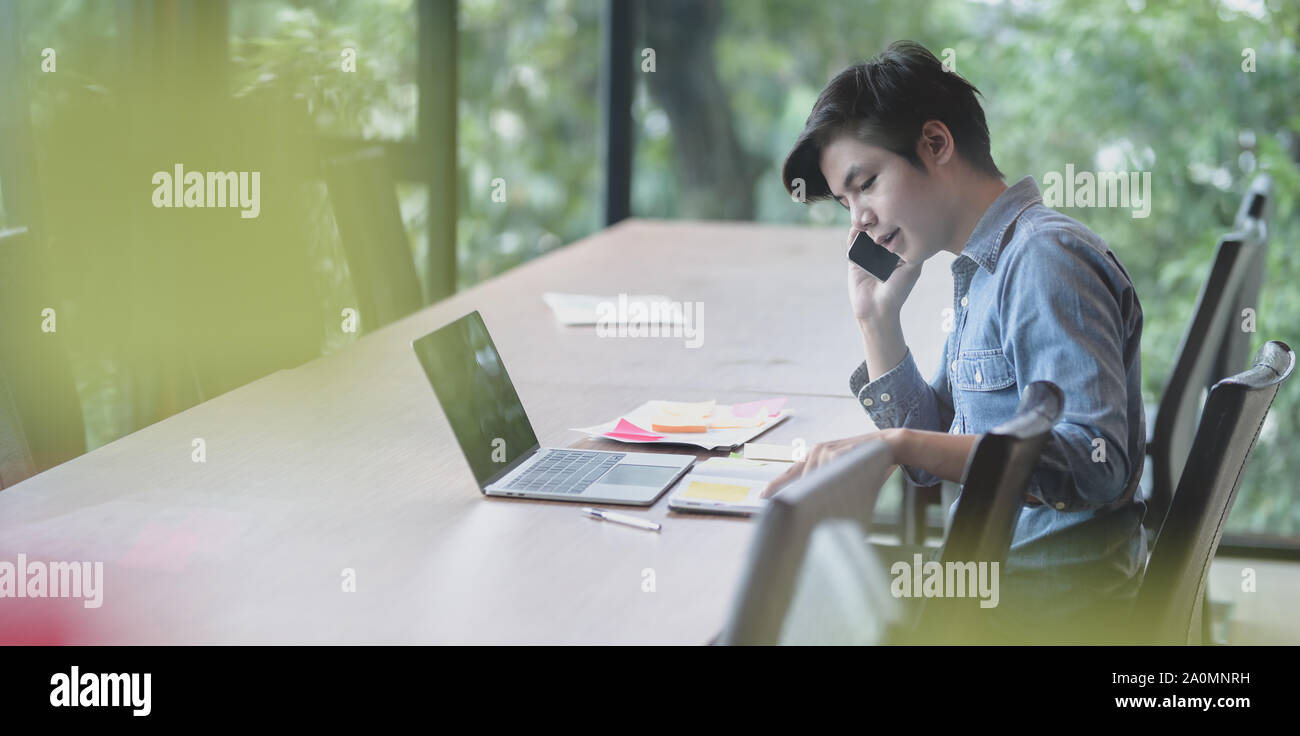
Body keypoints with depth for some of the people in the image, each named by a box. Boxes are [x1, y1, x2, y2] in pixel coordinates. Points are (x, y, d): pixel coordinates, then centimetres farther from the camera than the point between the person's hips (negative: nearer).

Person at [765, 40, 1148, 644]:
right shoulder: (981, 273, 14)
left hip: (1049, 603, -9)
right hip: (991, 571, 9)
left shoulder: (1047, 259, -16)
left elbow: (1092, 464, -26)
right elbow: (936, 450, 20)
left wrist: (896, 444, -30)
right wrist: (875, 316, 9)